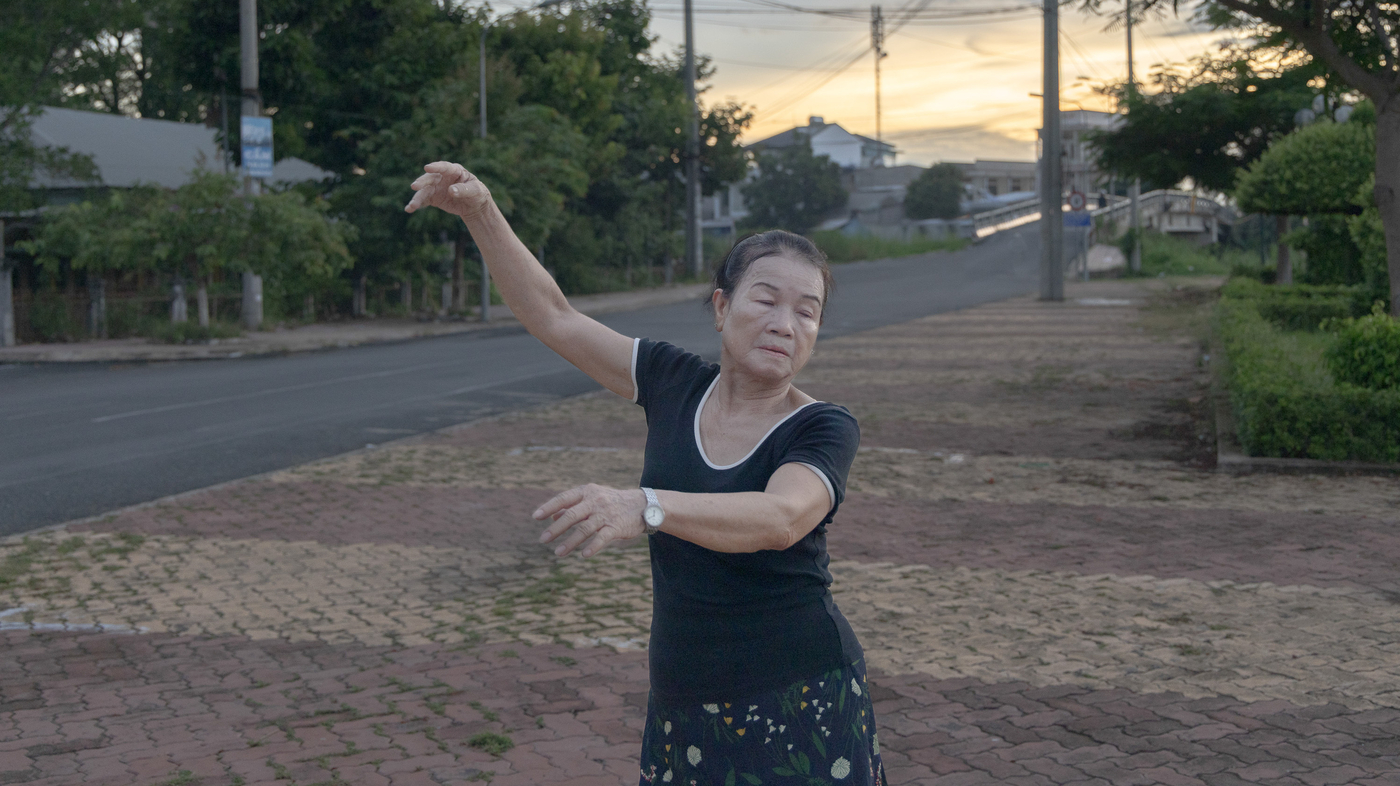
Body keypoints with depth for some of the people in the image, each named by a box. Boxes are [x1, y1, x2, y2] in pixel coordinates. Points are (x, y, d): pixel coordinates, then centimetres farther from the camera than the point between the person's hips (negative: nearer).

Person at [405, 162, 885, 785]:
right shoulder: (676, 384, 2)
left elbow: (781, 517, -32)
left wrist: (645, 508, -47)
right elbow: (553, 317, 5)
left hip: (797, 705, -4)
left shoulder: (823, 429, -11)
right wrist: (480, 213, -5)